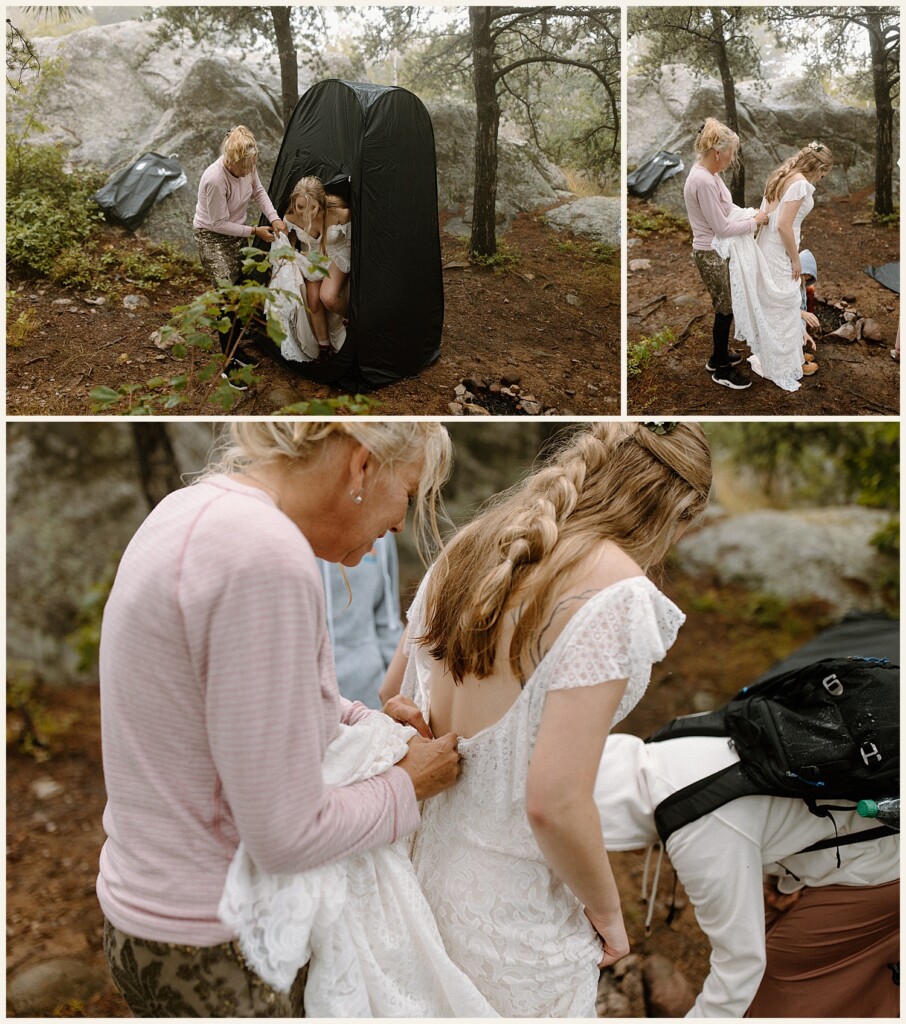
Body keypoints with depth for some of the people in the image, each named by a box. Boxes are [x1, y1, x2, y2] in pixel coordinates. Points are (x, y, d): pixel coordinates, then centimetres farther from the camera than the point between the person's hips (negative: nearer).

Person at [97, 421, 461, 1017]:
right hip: (210, 950, -9)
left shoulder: (196, 506, 1)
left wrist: (358, 720, 6)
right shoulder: (267, 555, -29)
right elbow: (287, 833, -25)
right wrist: (409, 785, -9)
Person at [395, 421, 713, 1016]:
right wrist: (607, 912, -8)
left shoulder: (468, 547, 1)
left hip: (432, 865, 7)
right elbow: (554, 803, -25)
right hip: (518, 918, -7)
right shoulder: (616, 588, -22)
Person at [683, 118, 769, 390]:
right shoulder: (703, 181, -27)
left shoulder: (709, 174, 4)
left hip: (718, 251, 10)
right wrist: (754, 222, -11)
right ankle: (721, 370, 17)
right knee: (725, 309, 3)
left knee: (724, 306, 21)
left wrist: (753, 214, 1)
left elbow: (727, 208, 15)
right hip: (711, 254, -10)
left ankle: (718, 356, 38)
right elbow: (722, 227, -24)